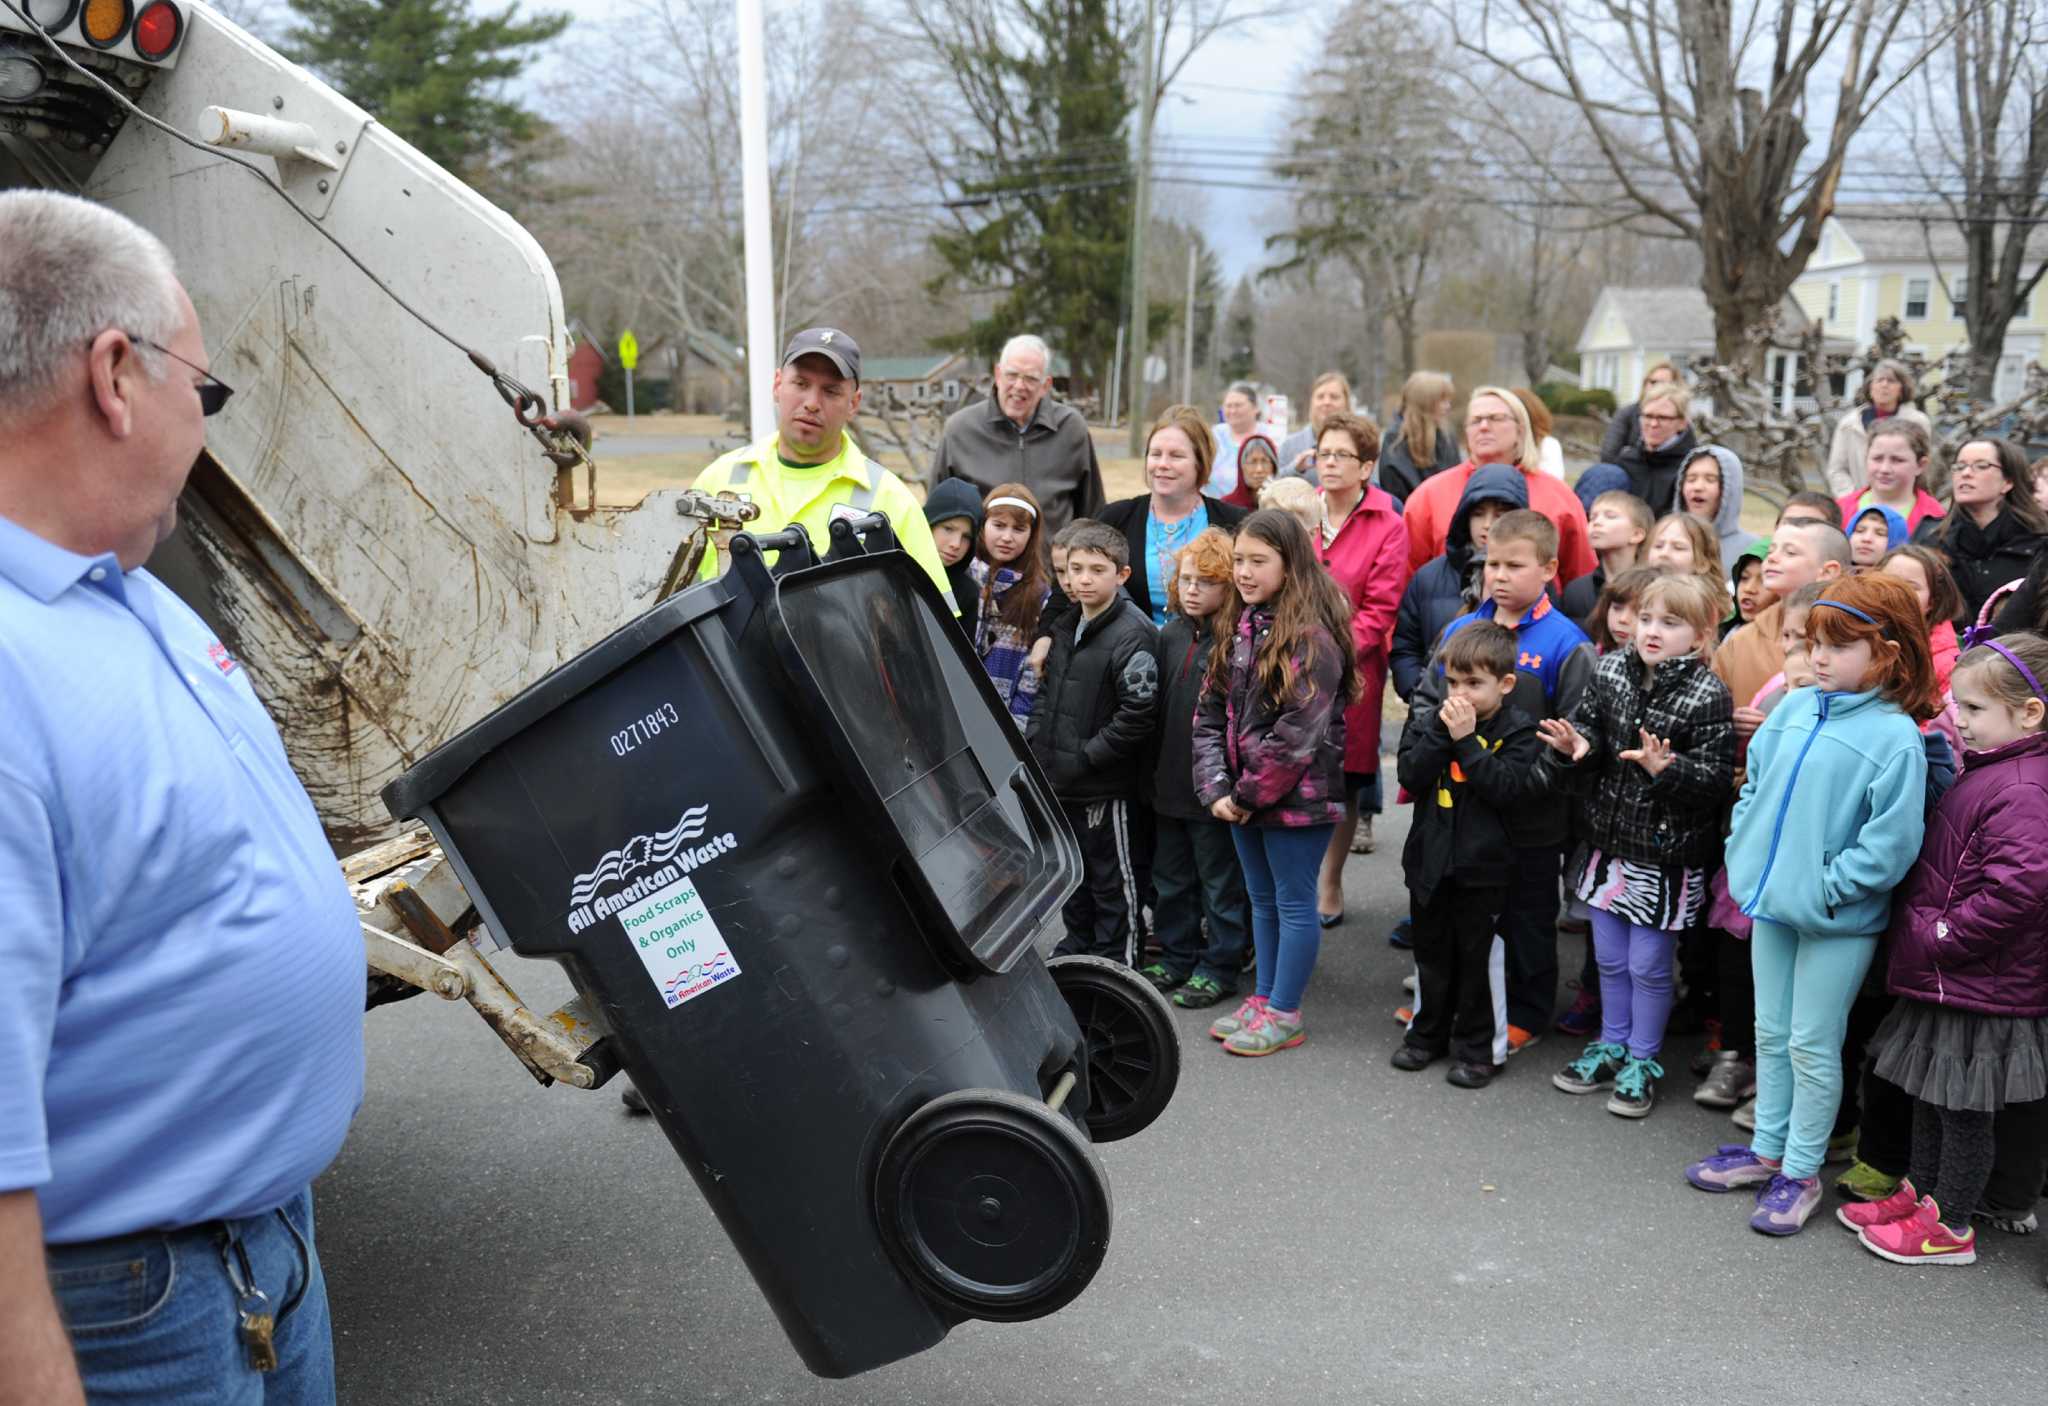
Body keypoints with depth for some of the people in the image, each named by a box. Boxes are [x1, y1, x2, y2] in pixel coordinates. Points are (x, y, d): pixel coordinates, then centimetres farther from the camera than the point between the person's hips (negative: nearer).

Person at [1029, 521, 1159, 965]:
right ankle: (1076, 951, 35)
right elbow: (1047, 692, 20)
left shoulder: (1132, 633, -16)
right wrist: (1035, 743, 7)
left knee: (1111, 878, 6)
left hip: (1104, 786, -8)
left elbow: (1139, 711, -23)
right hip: (1059, 779, 8)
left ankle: (1115, 962, 18)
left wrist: (1087, 755, -20)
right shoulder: (1068, 626, 9)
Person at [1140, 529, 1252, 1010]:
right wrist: (1152, 770, 12)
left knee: (1221, 882, 7)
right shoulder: (1171, 635, 7)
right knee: (1171, 877, 18)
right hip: (1169, 783, 7)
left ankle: (1219, 967, 18)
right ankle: (1176, 956, 32)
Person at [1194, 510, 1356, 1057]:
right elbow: (1210, 712, 7)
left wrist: (1249, 793, -15)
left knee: (1294, 903, 5)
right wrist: (1216, 787, -5)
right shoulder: (1235, 627, 7)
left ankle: (1285, 1013, 15)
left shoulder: (1311, 637, -17)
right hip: (1243, 797, 8)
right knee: (1262, 900, 18)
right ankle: (1263, 998, 31)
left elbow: (1298, 735, -22)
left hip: (1296, 798, -8)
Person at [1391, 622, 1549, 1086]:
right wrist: (1441, 733, -19)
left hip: (1483, 865, -4)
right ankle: (1428, 1033, 31)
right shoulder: (1429, 722, 2)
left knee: (1479, 958, 4)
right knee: (1432, 952, 17)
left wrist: (1467, 740, -23)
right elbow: (1410, 777, -10)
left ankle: (1480, 1047, 15)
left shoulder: (1517, 732, -8)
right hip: (1429, 858, 4)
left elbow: (1508, 788, -22)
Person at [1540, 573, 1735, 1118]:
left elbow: (1718, 779, -16)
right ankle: (1611, 1045, 37)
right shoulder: (1609, 671, -2)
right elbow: (1589, 727, 6)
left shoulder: (1708, 696, -16)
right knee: (1610, 958, 19)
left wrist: (1667, 768, -32)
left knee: (1649, 966, 8)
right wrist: (1574, 746, -16)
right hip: (1607, 841, 5)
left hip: (1666, 853, -5)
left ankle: (1642, 1062, 27)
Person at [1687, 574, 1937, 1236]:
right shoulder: (1794, 709, 2)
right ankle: (1768, 1150, 34)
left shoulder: (1895, 737, -17)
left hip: (1837, 919, -6)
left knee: (1812, 1046, 6)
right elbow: (1754, 783, 13)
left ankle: (1801, 1172, 21)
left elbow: (1892, 841, -19)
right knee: (1771, 1033, 18)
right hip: (1771, 904, 6)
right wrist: (1743, 853, 5)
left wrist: (1827, 888, -19)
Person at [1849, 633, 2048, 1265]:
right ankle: (1920, 1194, 35)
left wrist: (1941, 934, -21)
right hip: (1940, 976, 9)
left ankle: (1951, 1227, 18)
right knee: (1930, 1096, 21)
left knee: (1963, 1109, 5)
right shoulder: (1982, 774, 10)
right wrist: (1914, 923, 11)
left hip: (1979, 992, -9)